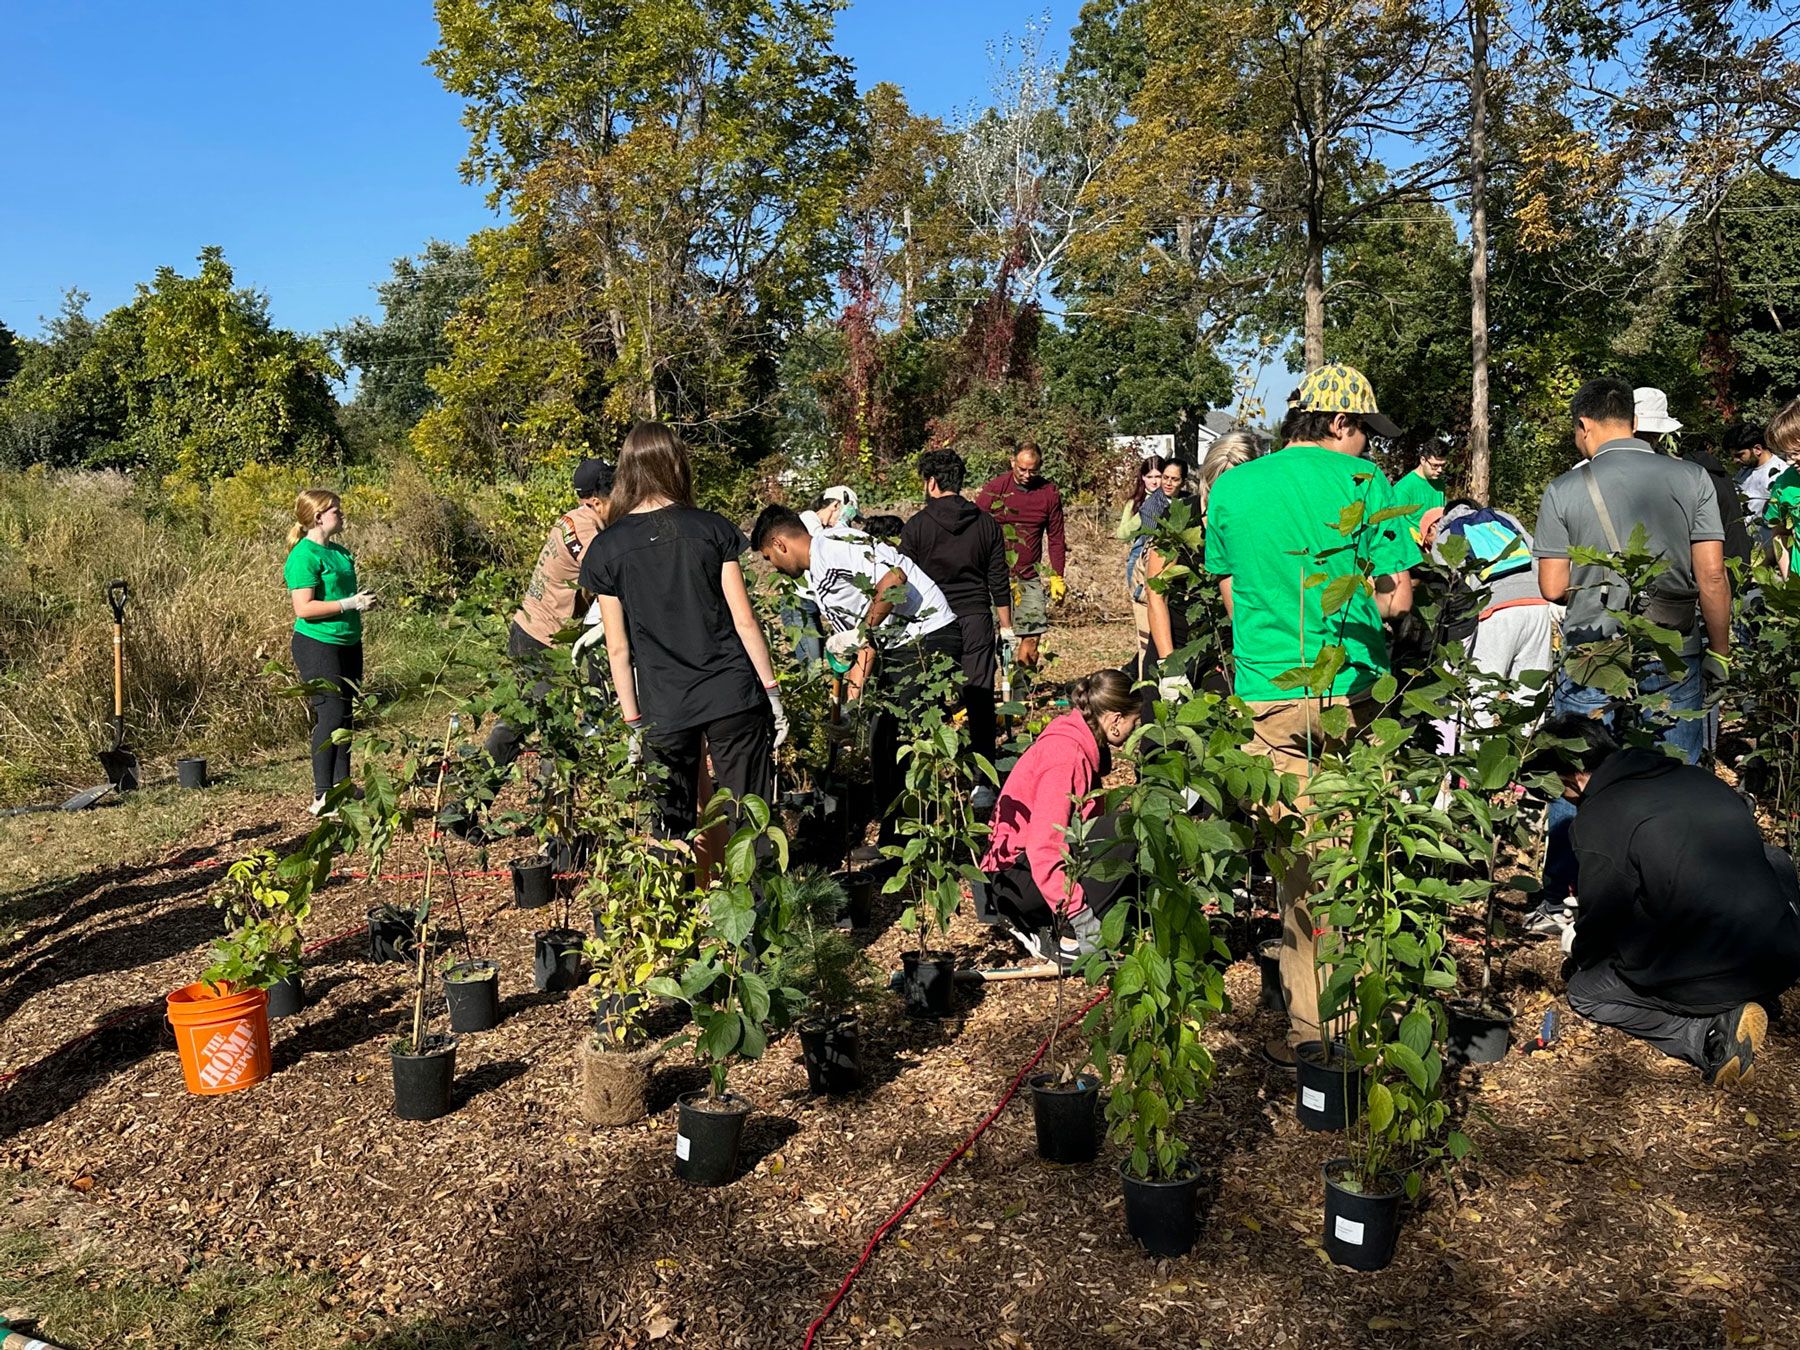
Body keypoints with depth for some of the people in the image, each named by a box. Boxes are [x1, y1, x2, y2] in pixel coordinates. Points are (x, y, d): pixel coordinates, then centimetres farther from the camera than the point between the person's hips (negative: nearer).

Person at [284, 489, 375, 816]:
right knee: (330, 716, -8)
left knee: (346, 715, 12)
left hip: (348, 642, 9)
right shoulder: (304, 556, -14)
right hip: (318, 645, -9)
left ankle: (342, 786, 23)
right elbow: (304, 608, -21)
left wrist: (361, 600, 8)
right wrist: (349, 604, -20)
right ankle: (323, 796, -1)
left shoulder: (341, 552, 13)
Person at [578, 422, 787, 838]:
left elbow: (618, 648, 0)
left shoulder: (606, 549, -2)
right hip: (732, 695, 0)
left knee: (672, 830, 13)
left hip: (663, 710, 0)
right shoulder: (712, 529, -2)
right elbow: (744, 620, -3)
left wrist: (633, 724, 7)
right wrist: (772, 693, 5)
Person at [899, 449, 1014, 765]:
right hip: (977, 621, 2)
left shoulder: (916, 527, -3)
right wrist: (1006, 627, 17)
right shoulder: (986, 524, 6)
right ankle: (984, 781, 0)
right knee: (980, 701, 2)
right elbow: (999, 583, 8)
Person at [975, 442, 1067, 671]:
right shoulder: (992, 490, -4)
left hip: (1030, 579, 2)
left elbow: (1055, 538, 10)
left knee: (1032, 636, 0)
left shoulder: (1049, 493, 3)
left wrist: (1057, 578, 6)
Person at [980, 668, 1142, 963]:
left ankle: (1040, 927, 6)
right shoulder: (1066, 754, -20)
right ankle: (1067, 938, -14)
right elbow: (1044, 848, -27)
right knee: (1125, 829, -20)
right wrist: (1082, 917, -28)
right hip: (1015, 878, -10)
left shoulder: (1082, 745, 10)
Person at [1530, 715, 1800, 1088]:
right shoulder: (1698, 778, 11)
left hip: (1707, 979, -7)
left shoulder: (1597, 820, -9)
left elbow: (1600, 918, 0)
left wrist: (1575, 964, 23)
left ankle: (1711, 1032, -3)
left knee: (1584, 992, 17)